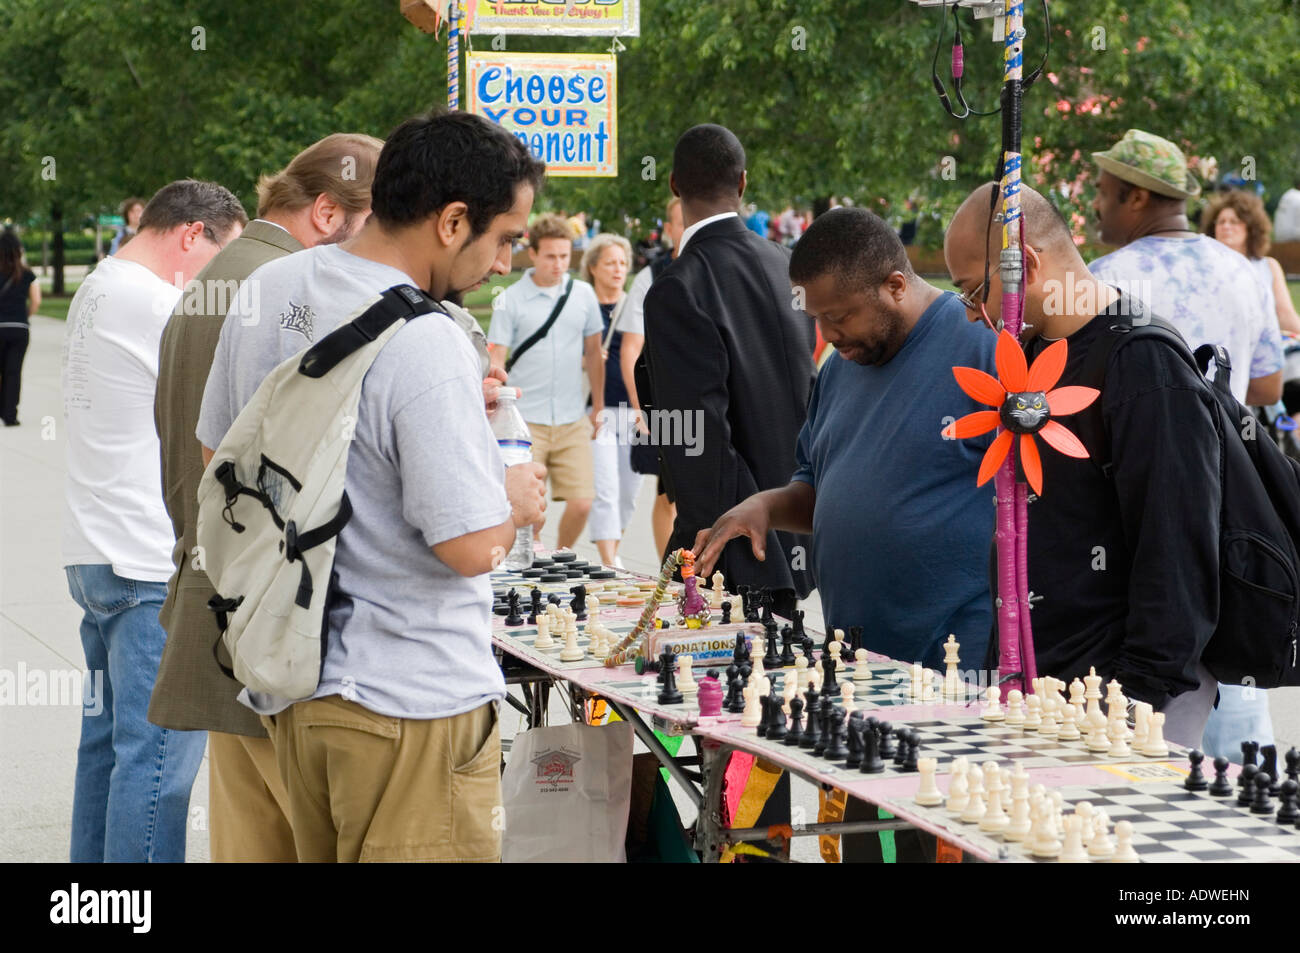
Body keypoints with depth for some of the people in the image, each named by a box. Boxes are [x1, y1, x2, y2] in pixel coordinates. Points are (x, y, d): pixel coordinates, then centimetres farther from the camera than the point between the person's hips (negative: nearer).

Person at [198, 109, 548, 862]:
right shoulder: (427, 346, -23)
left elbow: (218, 454, 17)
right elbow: (468, 546, -23)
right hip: (411, 702, -8)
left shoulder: (268, 290, 3)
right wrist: (516, 502, 0)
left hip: (292, 682, 8)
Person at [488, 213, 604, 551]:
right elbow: (494, 363, -3)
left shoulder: (583, 294, 8)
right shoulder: (509, 301, -2)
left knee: (581, 503, -4)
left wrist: (598, 407, 21)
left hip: (572, 421, 3)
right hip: (526, 421, -3)